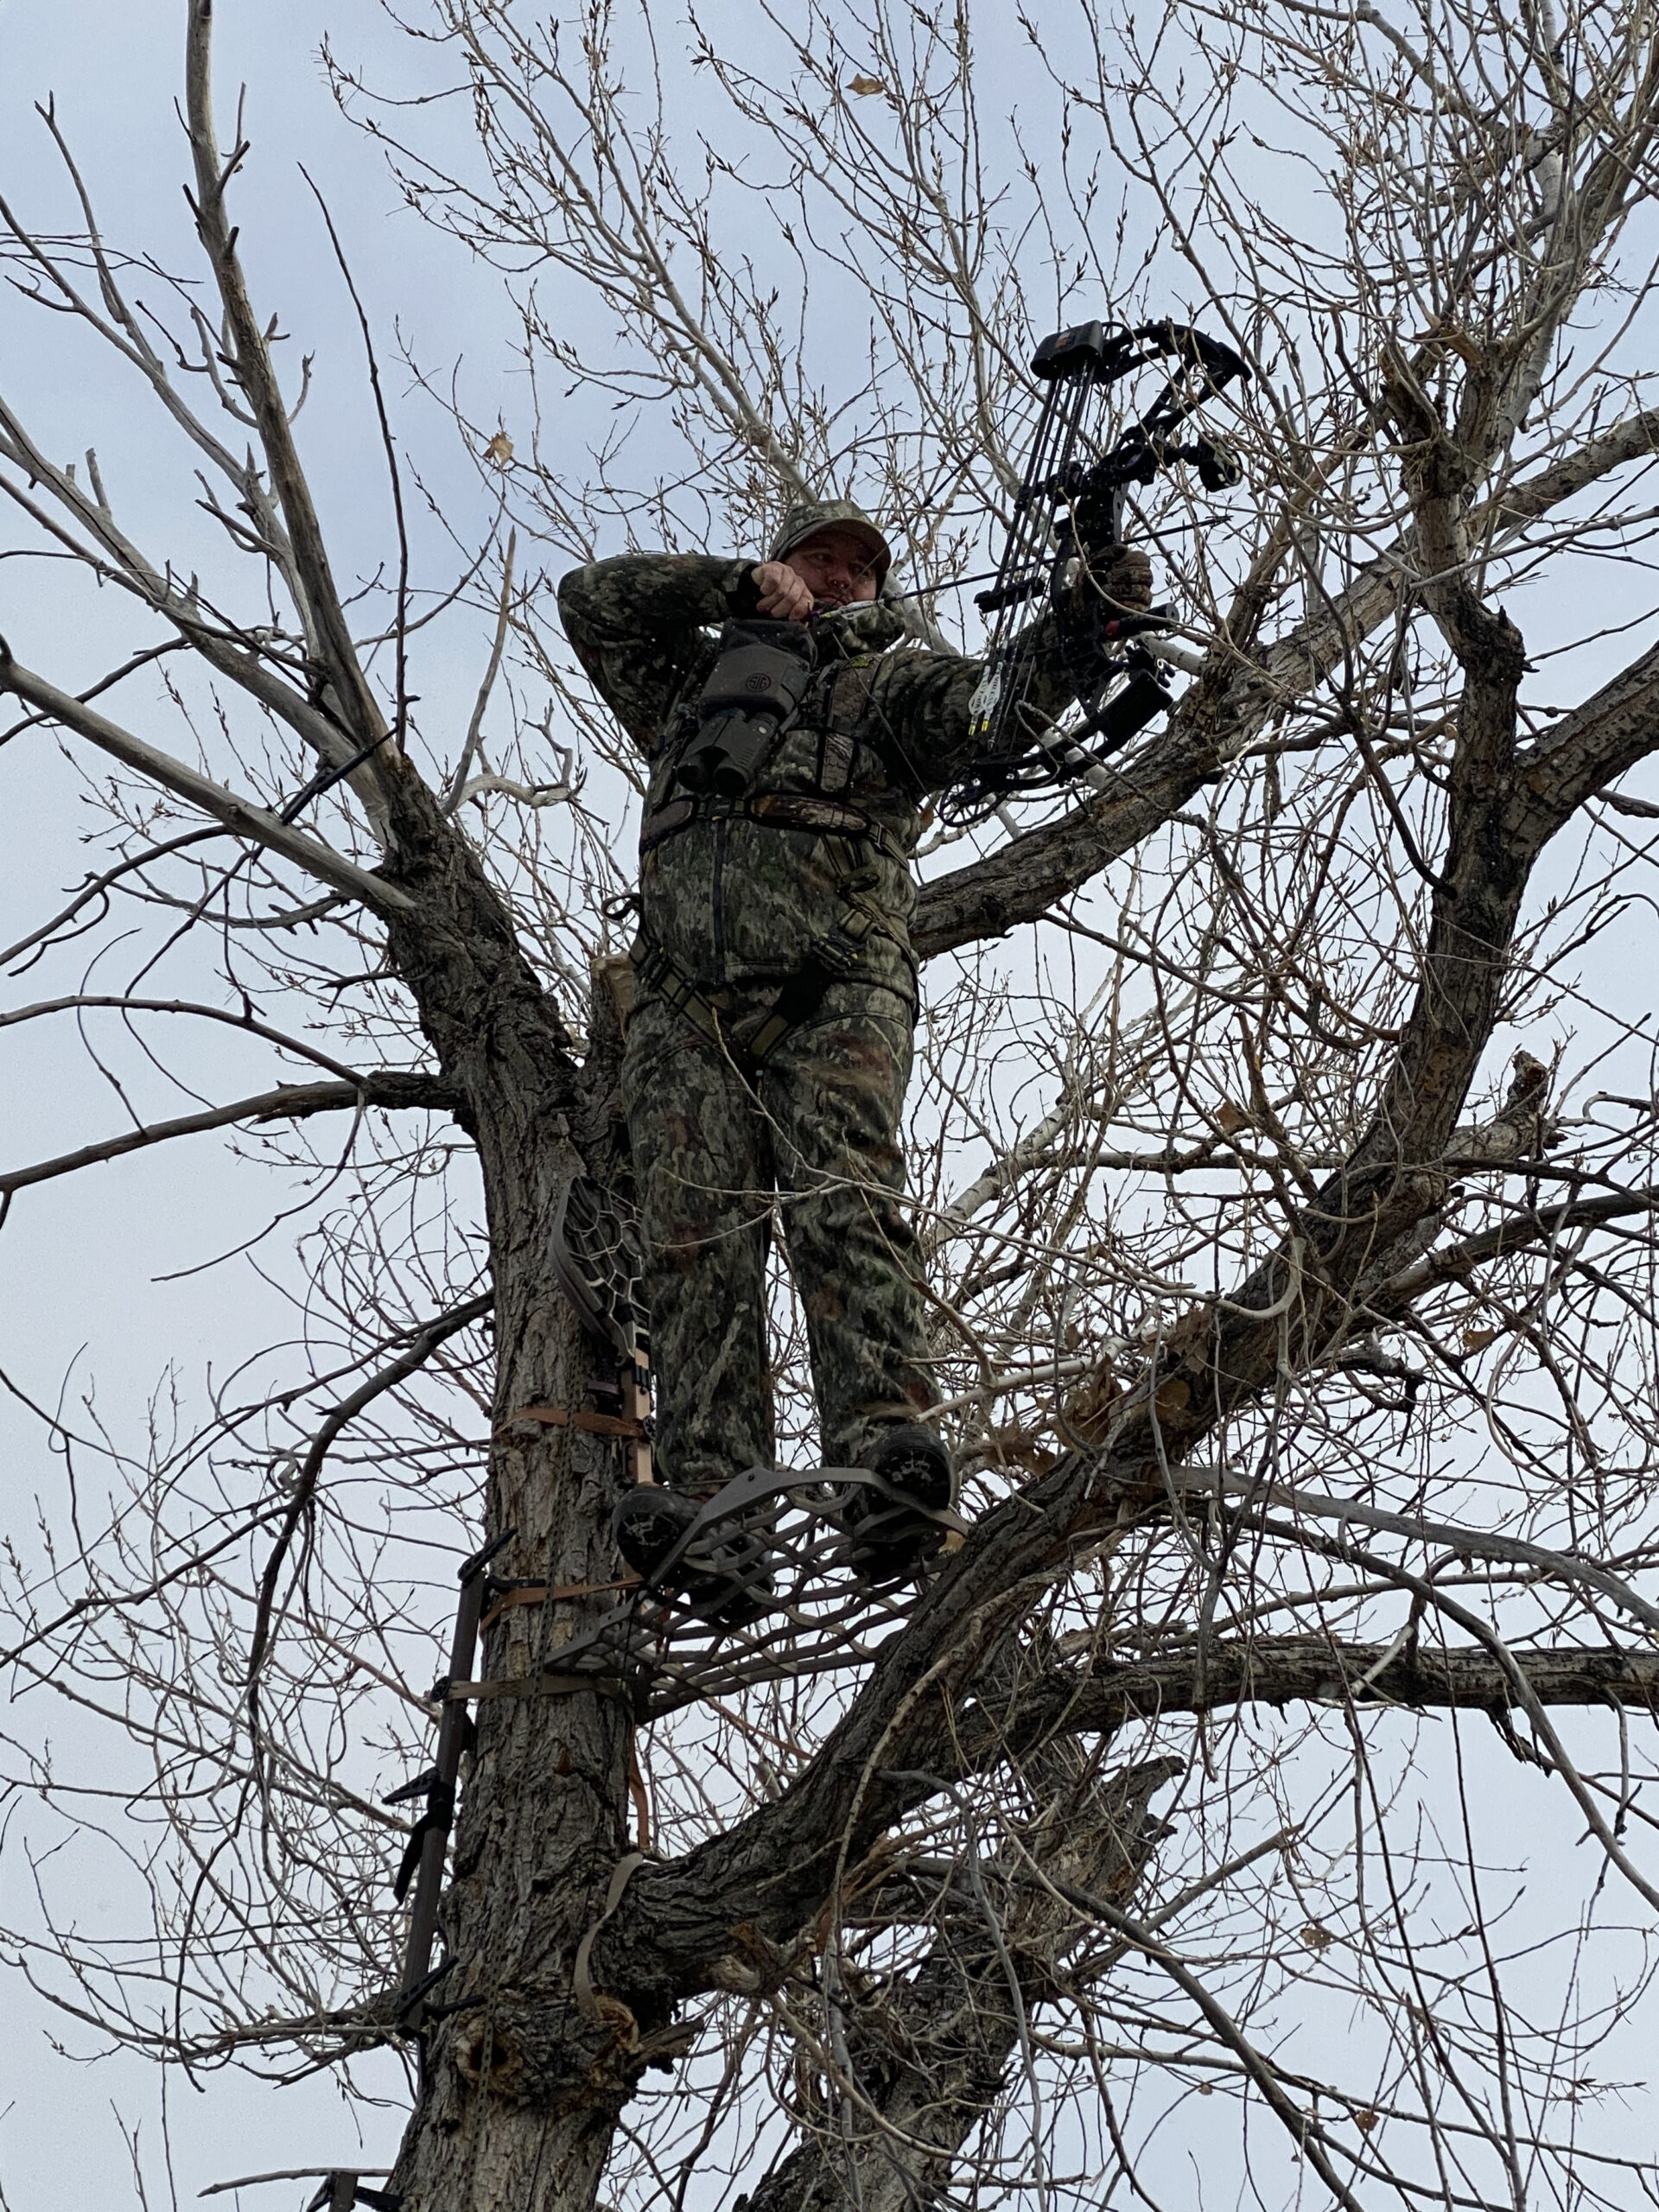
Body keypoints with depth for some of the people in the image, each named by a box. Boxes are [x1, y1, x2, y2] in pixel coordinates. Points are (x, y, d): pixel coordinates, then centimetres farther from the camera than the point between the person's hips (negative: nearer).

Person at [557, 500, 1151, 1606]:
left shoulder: (895, 680, 23)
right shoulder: (701, 681, 35)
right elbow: (595, 598, 31)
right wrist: (740, 584, 20)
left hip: (837, 996, -2)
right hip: (687, 1007, 3)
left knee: (848, 1211, -24)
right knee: (698, 1239, -15)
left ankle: (887, 1451, -42)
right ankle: (709, 1500, -27)